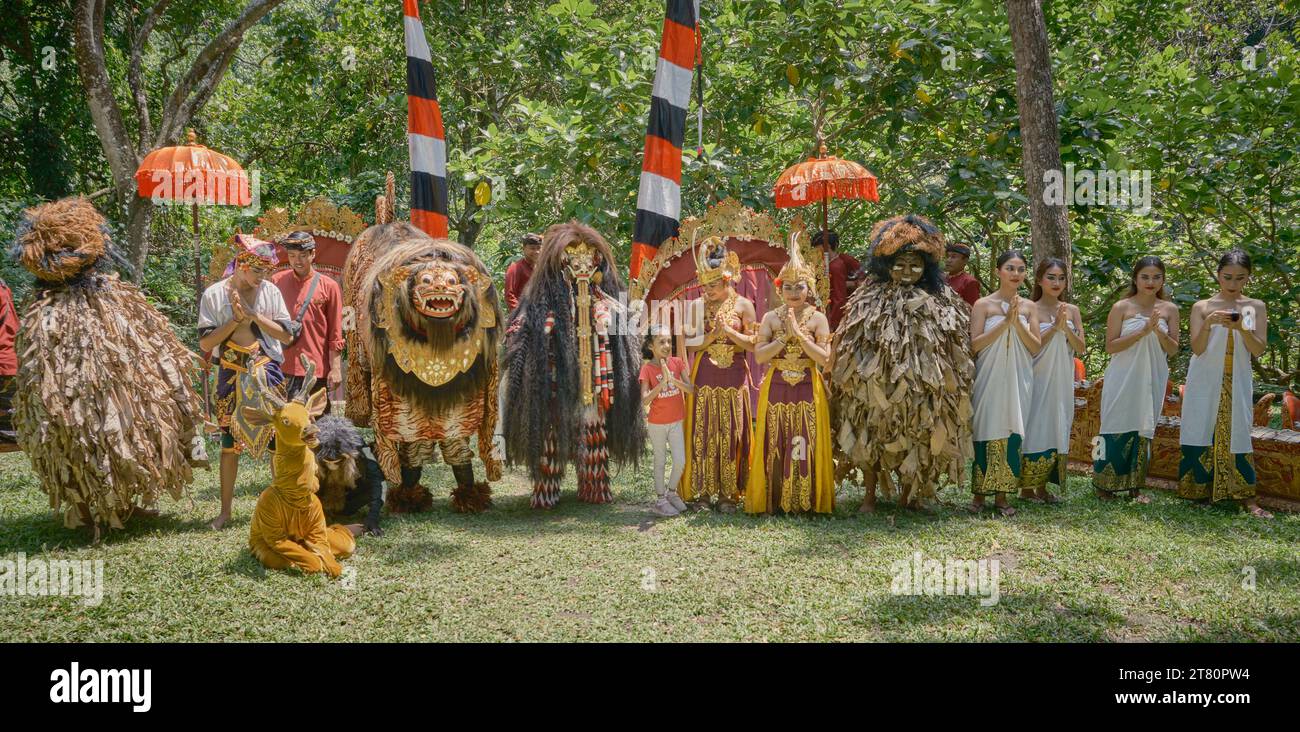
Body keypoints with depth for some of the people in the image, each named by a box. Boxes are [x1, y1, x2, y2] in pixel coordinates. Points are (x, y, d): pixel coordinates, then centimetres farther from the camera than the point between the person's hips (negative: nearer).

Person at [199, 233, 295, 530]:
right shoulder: (214, 294, -4)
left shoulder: (270, 291, -1)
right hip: (232, 376, -1)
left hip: (267, 372, 1)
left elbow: (287, 336, -4)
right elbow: (205, 343, -6)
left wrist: (254, 314, -14)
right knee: (229, 443, 4)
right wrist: (236, 319, -15)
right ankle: (225, 510, 14)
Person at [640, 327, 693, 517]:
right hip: (657, 423, -3)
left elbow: (691, 389, -10)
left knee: (680, 462, 2)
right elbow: (645, 400, -18)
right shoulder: (648, 368, -12)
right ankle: (661, 500, 18)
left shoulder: (677, 363, -3)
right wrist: (662, 382, -29)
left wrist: (673, 379, -25)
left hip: (676, 422, 3)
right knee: (660, 462, 7)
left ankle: (671, 492, 25)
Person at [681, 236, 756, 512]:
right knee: (702, 433, 0)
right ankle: (703, 491, 6)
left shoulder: (743, 304, 1)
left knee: (731, 434, 1)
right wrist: (710, 337, -13)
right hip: (704, 377, 1)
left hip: (733, 377, -1)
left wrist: (728, 331, -14)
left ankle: (728, 493, 7)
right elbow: (690, 345, 3)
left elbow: (753, 343, -2)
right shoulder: (697, 306, 6)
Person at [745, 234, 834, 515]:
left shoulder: (818, 318, 1)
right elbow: (759, 355, -4)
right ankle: (775, 500, 9)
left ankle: (808, 501, 8)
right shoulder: (771, 317, 5)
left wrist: (799, 333, -14)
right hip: (776, 389, 1)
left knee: (807, 446, -1)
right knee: (775, 446, 1)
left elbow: (824, 358, -8)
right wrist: (785, 336, -12)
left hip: (809, 390, -1)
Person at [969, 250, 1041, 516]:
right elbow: (975, 344, -10)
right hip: (990, 379, -3)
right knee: (986, 434, -2)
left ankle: (1001, 495, 10)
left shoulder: (1029, 307, 7)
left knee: (1012, 435, 2)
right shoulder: (983, 304, -2)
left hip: (1018, 380, 3)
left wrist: (1017, 322, -12)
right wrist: (1005, 321, -17)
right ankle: (979, 493, 8)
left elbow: (1036, 347, 2)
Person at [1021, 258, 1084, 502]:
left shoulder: (1072, 310, 8)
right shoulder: (1031, 309, -5)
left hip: (1062, 381, 5)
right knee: (1035, 429, -4)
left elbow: (1080, 348, 2)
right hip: (1038, 379, -5)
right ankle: (1026, 488, 3)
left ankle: (1043, 487, 14)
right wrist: (1054, 327, -19)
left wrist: (1065, 328, -13)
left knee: (1057, 430, 7)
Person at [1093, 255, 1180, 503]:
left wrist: (1159, 331, -17)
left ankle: (1135, 486, 15)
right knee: (1117, 429, -1)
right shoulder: (1121, 308, -4)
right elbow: (1110, 346, -9)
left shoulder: (1169, 310, 5)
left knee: (1143, 430, 7)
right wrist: (1142, 331, -18)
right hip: (1123, 380, -3)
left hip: (1152, 381, 3)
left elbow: (1173, 350, 2)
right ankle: (1105, 485, 9)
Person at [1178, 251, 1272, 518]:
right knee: (1203, 433, -2)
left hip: (1236, 382, 1)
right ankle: (1201, 490, 7)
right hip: (1206, 381, -1)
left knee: (1236, 433, -2)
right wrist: (1207, 323, -22)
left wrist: (1241, 329, -20)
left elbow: (1259, 350, -2)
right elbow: (1197, 349, -5)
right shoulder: (1202, 307, 2)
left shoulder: (1256, 307, 6)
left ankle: (1247, 498, -3)